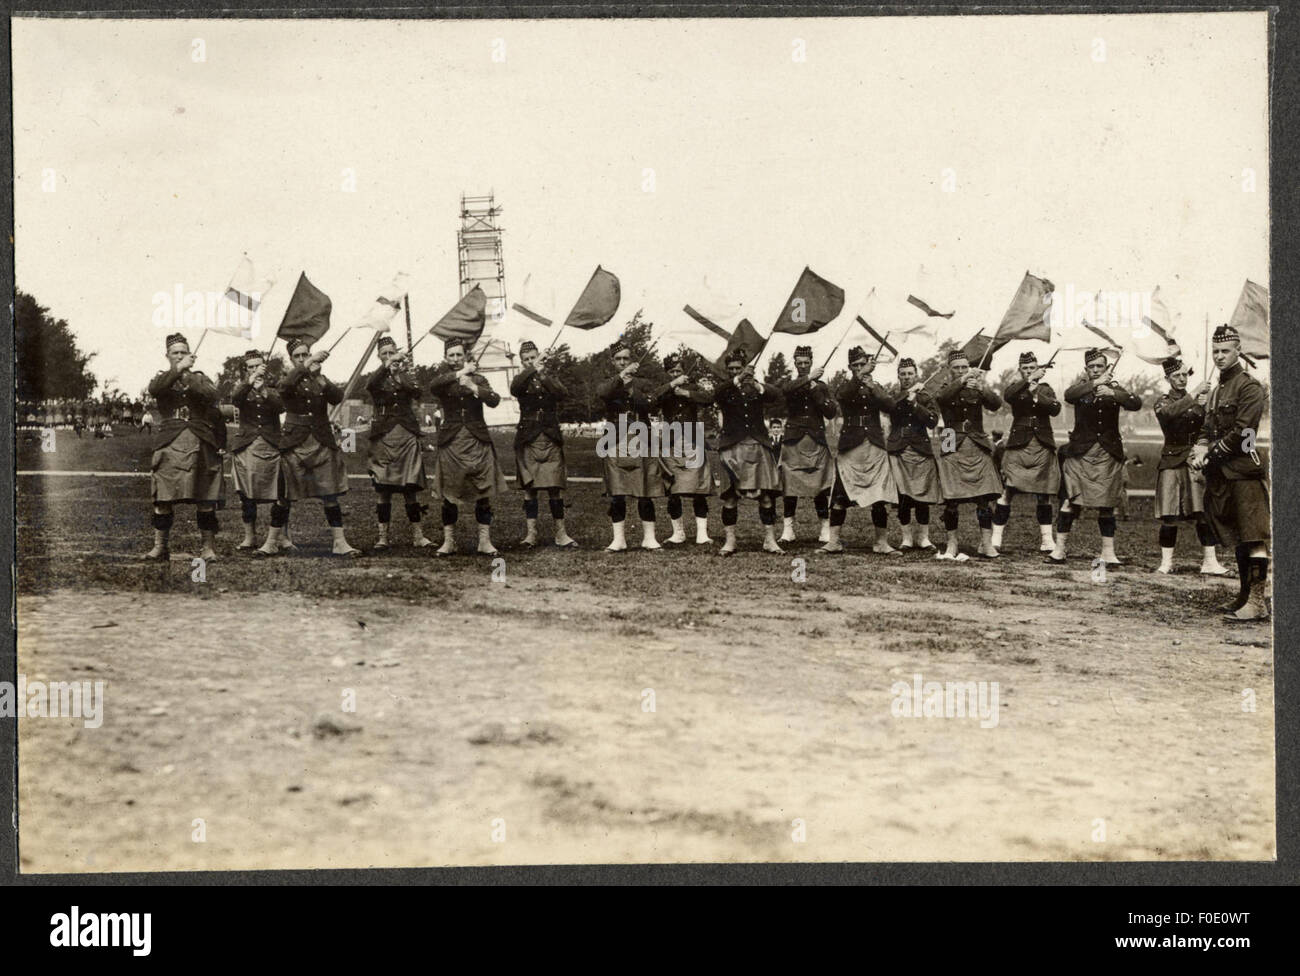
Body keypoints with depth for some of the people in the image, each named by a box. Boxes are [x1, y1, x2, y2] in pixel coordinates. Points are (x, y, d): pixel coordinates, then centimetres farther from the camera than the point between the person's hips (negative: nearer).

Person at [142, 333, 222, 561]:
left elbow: (211, 395, -7)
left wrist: (187, 379, -13)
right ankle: (160, 546, 3)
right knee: (163, 499, -4)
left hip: (200, 444, 0)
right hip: (169, 444, 0)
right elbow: (153, 389, -11)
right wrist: (178, 370, -16)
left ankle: (209, 547, 5)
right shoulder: (162, 379, 14)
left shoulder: (200, 378, 14)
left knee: (205, 500, -1)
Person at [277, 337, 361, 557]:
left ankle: (340, 542, -6)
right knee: (285, 496, 1)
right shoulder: (288, 380, 5)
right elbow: (284, 387, -21)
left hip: (322, 442, 2)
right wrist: (306, 367, -28)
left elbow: (337, 398, -5)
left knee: (330, 496, -5)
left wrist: (320, 379, -20)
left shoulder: (321, 380, 13)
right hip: (294, 443, -2)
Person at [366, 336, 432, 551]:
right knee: (382, 489, -3)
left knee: (411, 487, -1)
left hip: (407, 435, 1)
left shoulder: (407, 374, 12)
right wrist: (388, 366, -29)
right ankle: (382, 536, 0)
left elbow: (417, 393, -8)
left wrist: (401, 373, -21)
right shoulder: (377, 378, 8)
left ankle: (417, 535, 2)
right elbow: (371, 385, -17)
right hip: (383, 436, -1)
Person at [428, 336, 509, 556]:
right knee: (449, 496, 1)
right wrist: (460, 373, -17)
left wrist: (473, 387, -20)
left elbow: (494, 400, -7)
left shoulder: (478, 379, 8)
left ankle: (485, 541, 4)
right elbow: (433, 386, -20)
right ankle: (448, 541, 9)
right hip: (451, 442, -1)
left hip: (478, 441, 1)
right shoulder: (443, 380, 5)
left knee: (483, 493, -1)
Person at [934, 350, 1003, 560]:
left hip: (978, 448, 2)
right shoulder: (946, 390, 6)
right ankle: (952, 545, 6)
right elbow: (942, 397, -19)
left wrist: (983, 389, -28)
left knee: (985, 497, -5)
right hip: (953, 448, -1)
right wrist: (962, 381, -32)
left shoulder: (978, 390, 11)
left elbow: (996, 404, -8)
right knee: (951, 499, -4)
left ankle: (986, 543, -2)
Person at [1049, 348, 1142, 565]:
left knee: (1106, 505, 3)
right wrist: (1096, 383, -25)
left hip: (1108, 455, 1)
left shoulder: (1114, 389, 7)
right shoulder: (1082, 387, 5)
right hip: (1080, 452, -1)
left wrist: (1112, 393, -27)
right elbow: (1068, 395, -19)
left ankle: (1108, 553, 8)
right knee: (1070, 501, -6)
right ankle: (1059, 550, -1)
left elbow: (1136, 403, -12)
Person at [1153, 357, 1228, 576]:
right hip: (1172, 462, -2)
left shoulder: (1197, 401, 14)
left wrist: (1204, 406, -10)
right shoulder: (1163, 401, 4)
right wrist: (1194, 395, -26)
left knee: (1204, 513, -7)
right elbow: (1170, 412, -21)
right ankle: (1166, 562, 5)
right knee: (1169, 516, -3)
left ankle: (1209, 562, -8)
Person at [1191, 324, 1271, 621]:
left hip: (1245, 473, -9)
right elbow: (1208, 429, 18)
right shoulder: (1217, 391, 19)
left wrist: (1210, 455, -13)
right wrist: (1200, 451, -3)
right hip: (1221, 475, 9)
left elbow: (1242, 433, -16)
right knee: (1238, 540, 15)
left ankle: (1258, 602, -13)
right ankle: (1245, 595, 22)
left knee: (1254, 538, -10)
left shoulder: (1249, 387, -9)